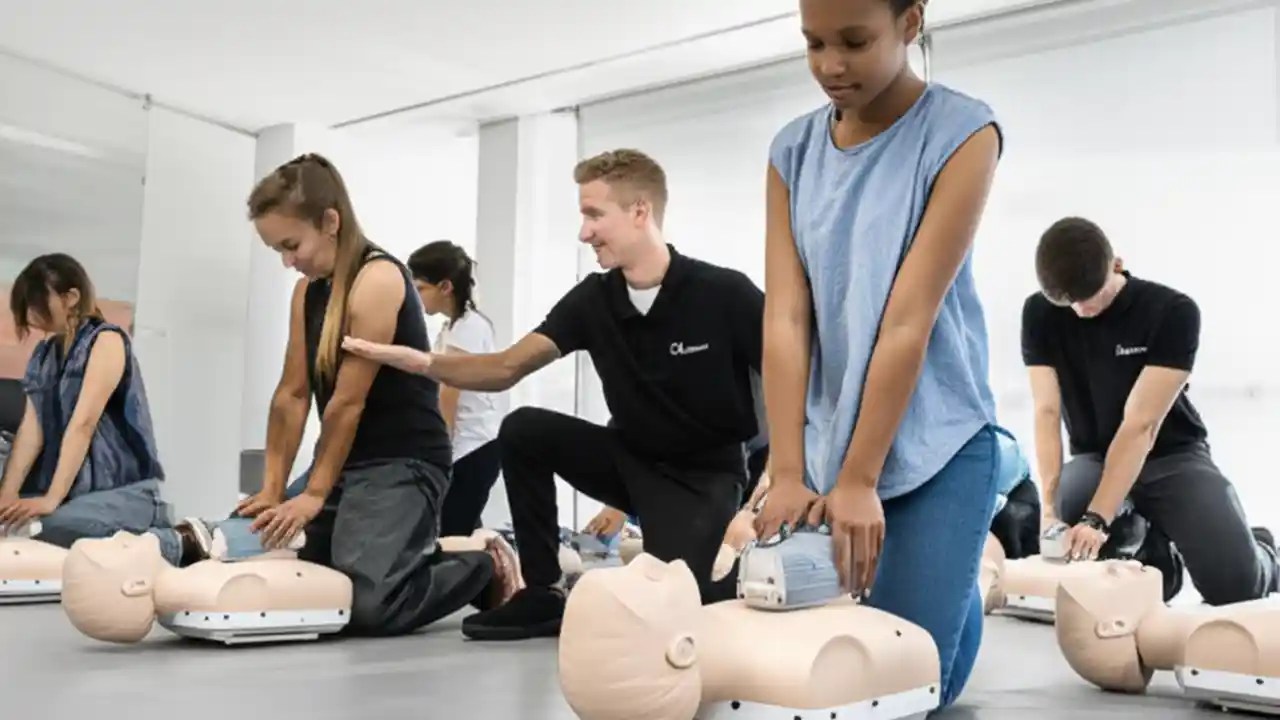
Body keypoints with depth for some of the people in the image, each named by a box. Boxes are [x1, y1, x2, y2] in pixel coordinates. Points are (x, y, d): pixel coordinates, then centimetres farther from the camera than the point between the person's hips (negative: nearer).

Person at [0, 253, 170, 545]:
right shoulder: (43, 354, 14)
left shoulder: (106, 341, -8)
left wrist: (52, 499, -26)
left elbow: (83, 424, -18)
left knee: (55, 526, -35)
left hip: (125, 488, -7)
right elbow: (31, 427, 3)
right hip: (75, 490, 7)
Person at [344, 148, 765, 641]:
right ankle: (545, 593, -3)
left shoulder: (723, 294, -19)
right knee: (523, 431, -16)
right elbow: (507, 368, -7)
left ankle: (742, 580, 10)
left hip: (705, 472, -5)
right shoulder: (592, 298, -7)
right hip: (631, 458, 5)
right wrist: (424, 363, -24)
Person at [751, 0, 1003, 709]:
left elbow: (909, 321, -18)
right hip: (824, 445, 4)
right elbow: (784, 318, -6)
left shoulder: (962, 132, -11)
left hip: (935, 447, -4)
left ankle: (963, 593, 31)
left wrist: (858, 482, -19)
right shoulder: (793, 149, 2)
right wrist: (788, 475, -13)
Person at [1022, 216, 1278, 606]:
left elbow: (1140, 424, -25)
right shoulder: (1039, 314, -9)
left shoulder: (1173, 311, -19)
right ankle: (1150, 547, 6)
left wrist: (1097, 519, -33)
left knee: (1234, 582, -23)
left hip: (1172, 456, -3)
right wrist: (1050, 502, -28)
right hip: (1095, 458, 3)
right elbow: (1047, 412, -14)